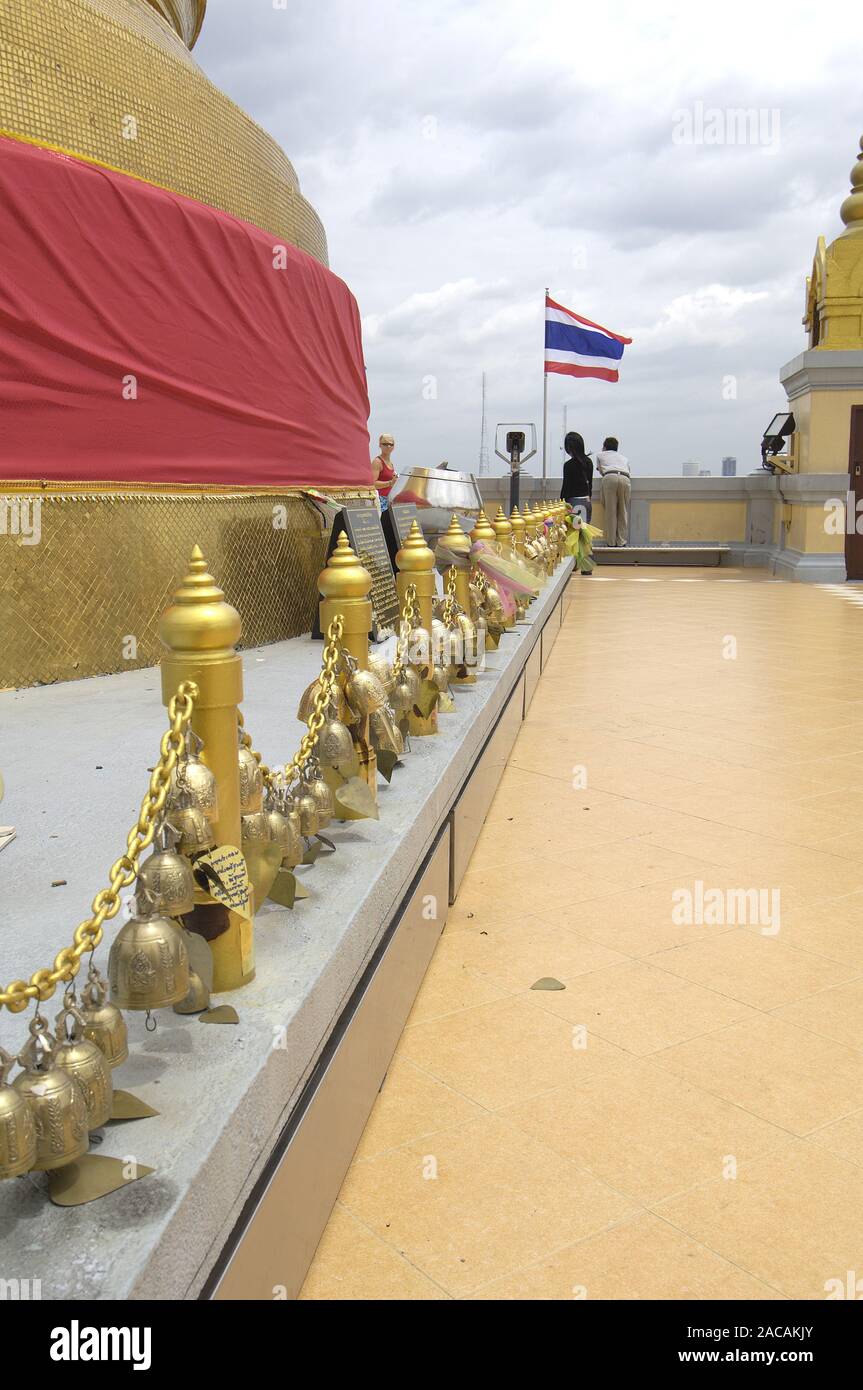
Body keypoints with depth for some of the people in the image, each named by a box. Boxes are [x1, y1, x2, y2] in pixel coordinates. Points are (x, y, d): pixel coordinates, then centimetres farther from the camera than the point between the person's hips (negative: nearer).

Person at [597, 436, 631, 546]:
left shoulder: (600, 455, 31)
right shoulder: (624, 457, 36)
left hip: (610, 478, -2)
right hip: (625, 479, 2)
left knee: (610, 511, 2)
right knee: (623, 511, 8)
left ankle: (611, 541, 3)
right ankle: (622, 541, 7)